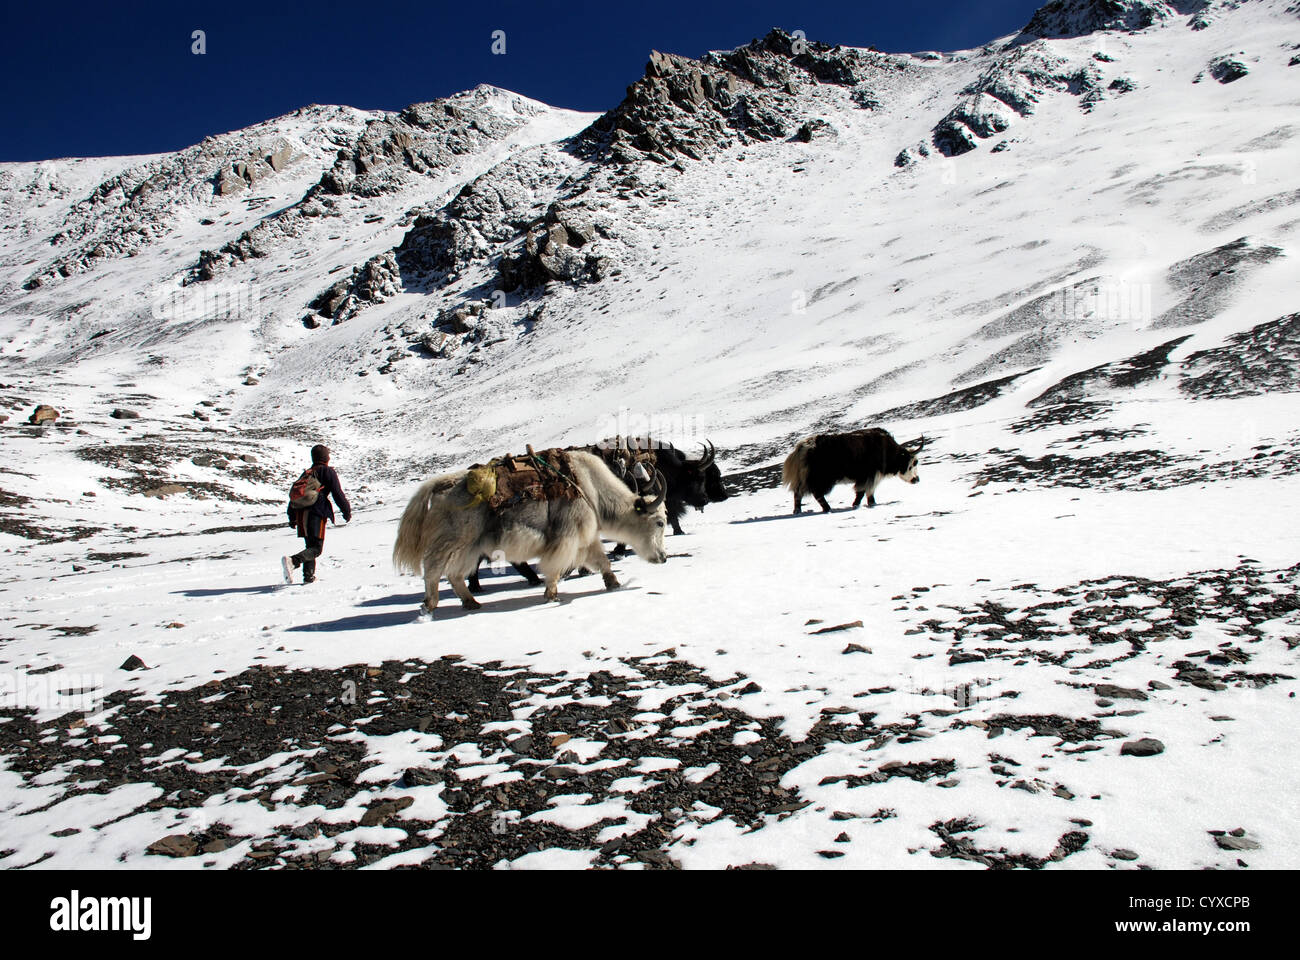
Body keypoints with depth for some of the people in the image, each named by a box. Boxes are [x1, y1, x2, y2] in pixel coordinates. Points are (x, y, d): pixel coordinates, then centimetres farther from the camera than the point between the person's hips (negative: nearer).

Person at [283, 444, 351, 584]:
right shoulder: (328, 472, 2)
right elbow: (337, 493, -3)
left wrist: (292, 517, 27)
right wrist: (347, 511, 8)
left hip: (302, 513, 7)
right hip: (317, 514, -7)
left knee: (310, 545, 17)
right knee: (316, 548, -10)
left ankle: (308, 575, 12)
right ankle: (293, 561, -33)